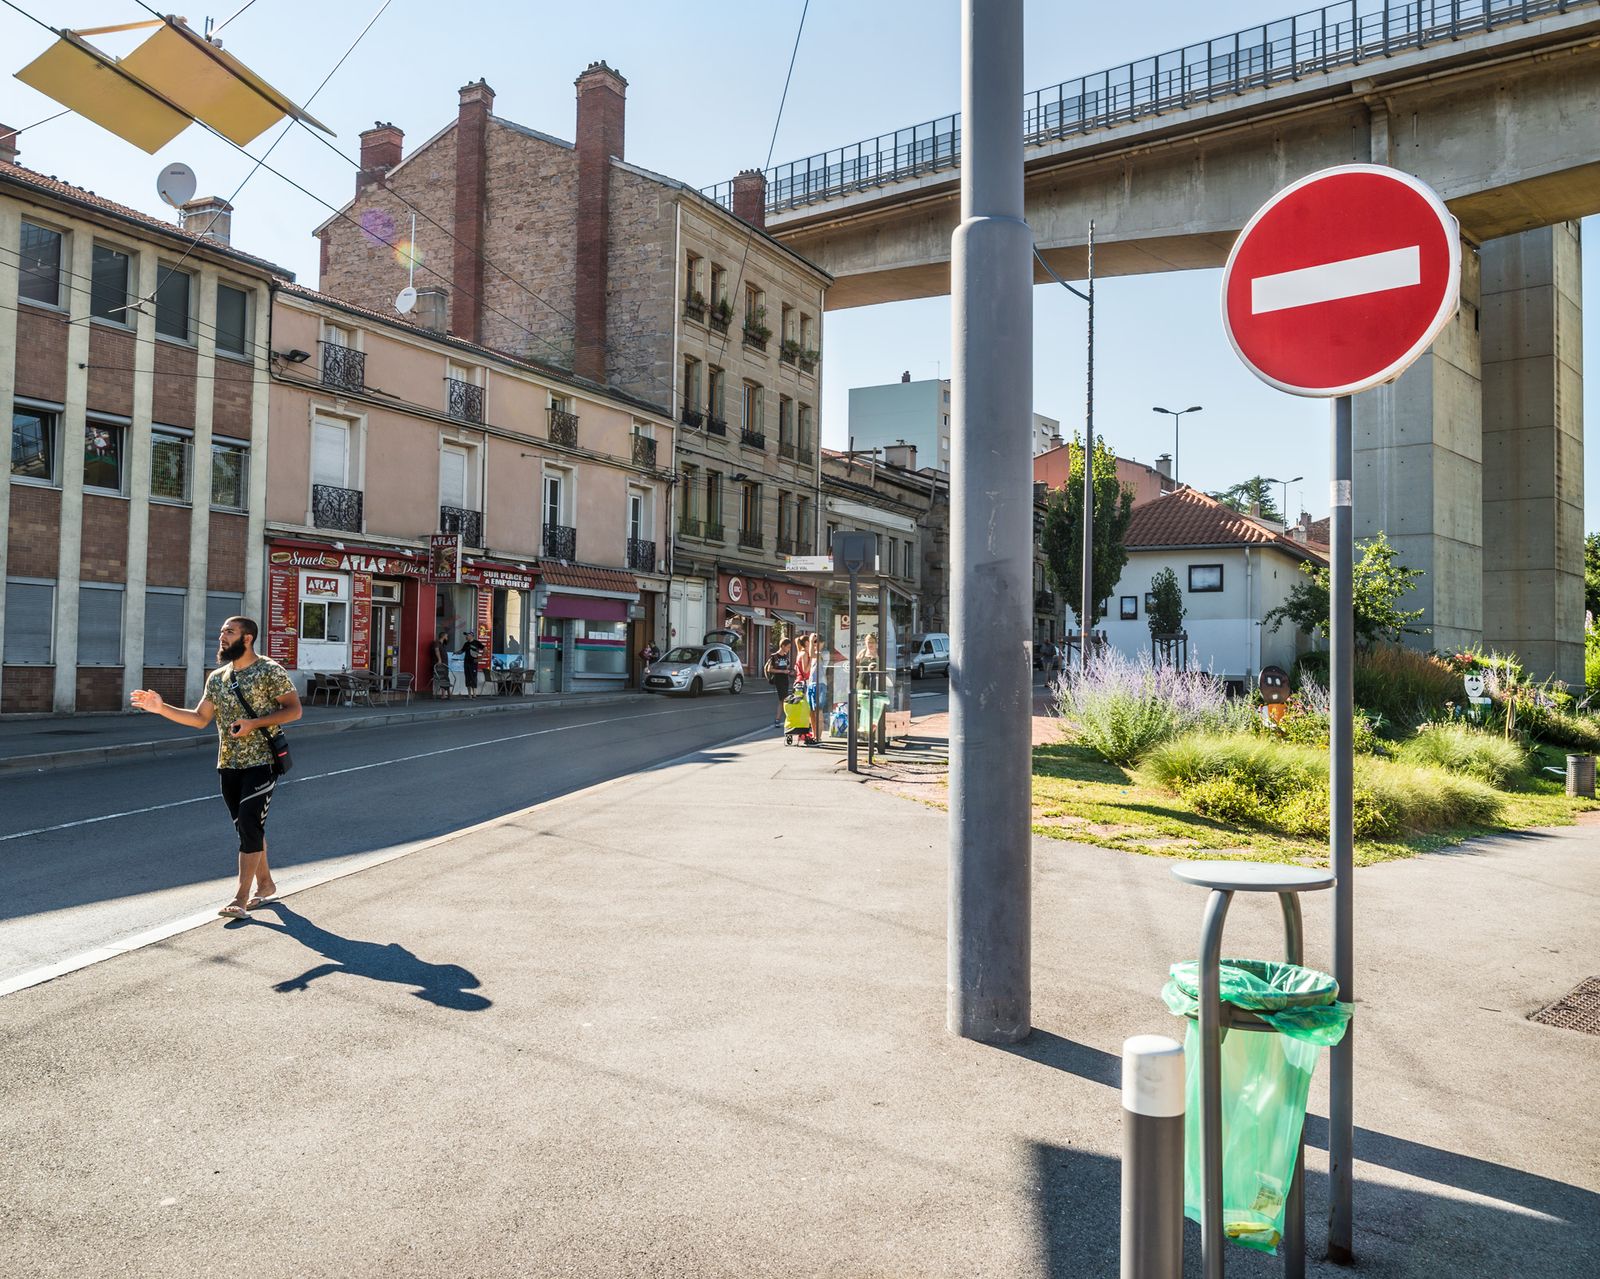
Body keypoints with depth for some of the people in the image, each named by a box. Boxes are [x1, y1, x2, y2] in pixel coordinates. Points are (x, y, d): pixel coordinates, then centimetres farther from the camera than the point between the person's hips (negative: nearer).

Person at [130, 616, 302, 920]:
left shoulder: (270, 671, -8)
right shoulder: (216, 678, 12)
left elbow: (294, 709, -9)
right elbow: (200, 718, 15)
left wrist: (254, 723, -19)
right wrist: (161, 708, 3)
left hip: (261, 762, -7)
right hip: (228, 765, 7)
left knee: (250, 825, -11)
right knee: (247, 828, 14)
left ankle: (241, 899, -9)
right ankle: (265, 885, 29)